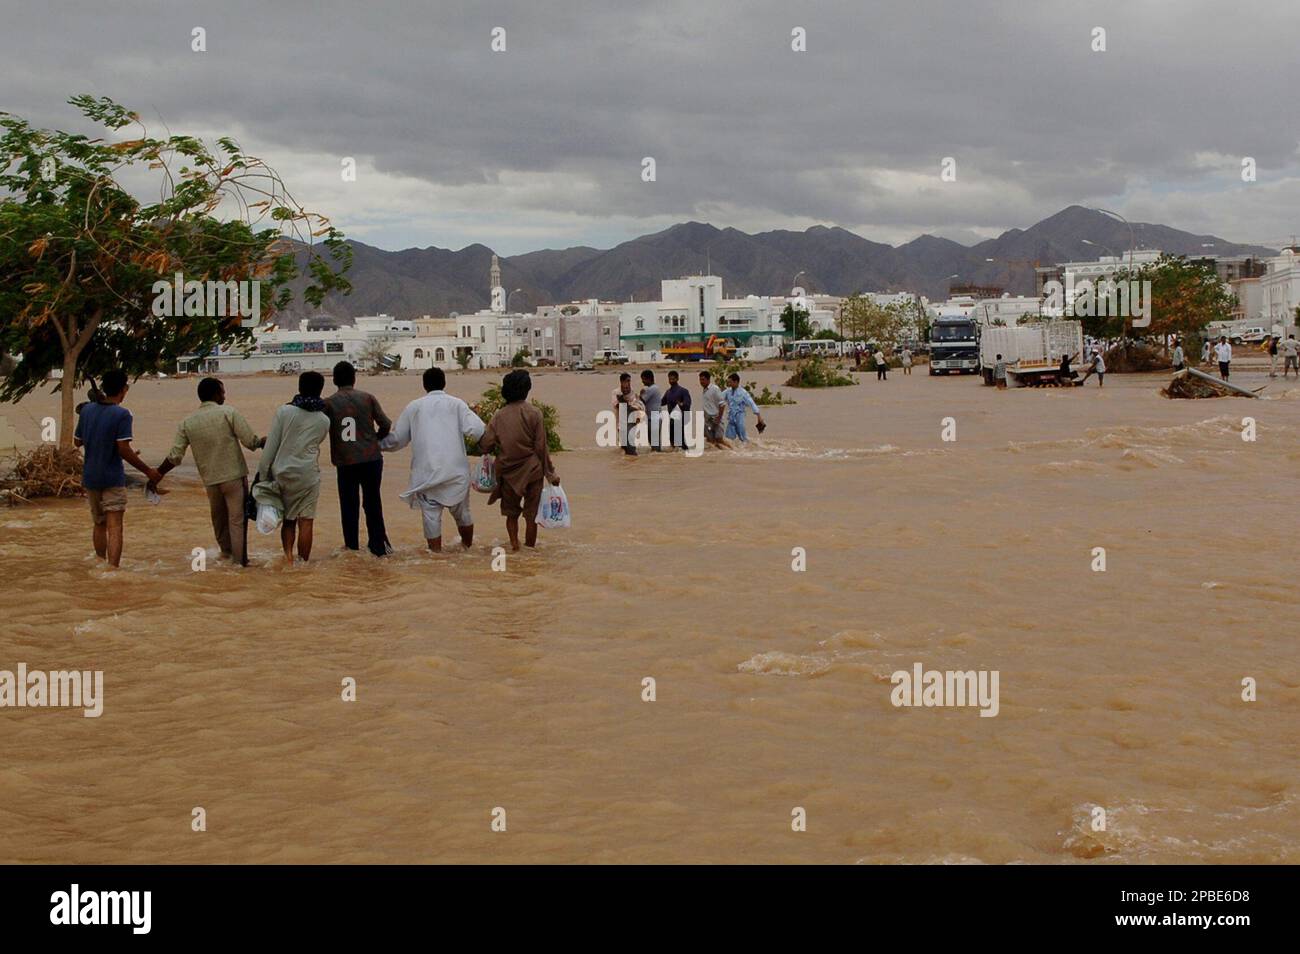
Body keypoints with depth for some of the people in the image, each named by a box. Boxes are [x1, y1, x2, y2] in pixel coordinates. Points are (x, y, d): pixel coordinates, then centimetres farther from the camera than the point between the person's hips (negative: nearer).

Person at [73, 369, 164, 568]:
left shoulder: (87, 410, 3)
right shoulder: (121, 414, -14)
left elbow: (77, 441, 12)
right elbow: (124, 450, -19)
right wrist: (148, 471, -12)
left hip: (90, 477, 6)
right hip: (113, 477, -6)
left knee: (98, 524, 19)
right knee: (115, 527, -7)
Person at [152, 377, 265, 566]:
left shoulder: (188, 423, 2)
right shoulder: (228, 413, -8)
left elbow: (174, 457, -1)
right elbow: (251, 442, -11)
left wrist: (156, 476, 10)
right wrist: (266, 441, 10)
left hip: (210, 481, 4)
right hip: (234, 476, -4)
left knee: (219, 518, 24)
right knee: (237, 520, 2)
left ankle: (226, 552, 39)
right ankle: (239, 560, 1)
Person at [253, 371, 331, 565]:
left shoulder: (284, 411, -3)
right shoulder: (324, 420, 3)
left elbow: (271, 445, -4)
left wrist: (263, 474, 2)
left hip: (282, 471, 1)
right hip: (308, 474, 0)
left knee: (288, 519, 14)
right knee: (306, 521, 4)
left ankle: (288, 555, 0)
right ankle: (303, 563, 6)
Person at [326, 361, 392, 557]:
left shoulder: (328, 403, -1)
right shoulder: (368, 398, 1)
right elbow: (386, 424, 1)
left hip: (345, 462, -1)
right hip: (371, 458, 1)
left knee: (349, 506, 9)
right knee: (372, 502, 11)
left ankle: (352, 547, 11)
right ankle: (379, 545, 10)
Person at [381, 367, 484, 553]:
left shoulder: (413, 407, 7)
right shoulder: (456, 404, 4)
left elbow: (397, 439, 12)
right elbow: (476, 429, -10)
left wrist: (378, 445, 29)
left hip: (426, 471, -1)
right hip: (456, 470, 1)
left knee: (431, 513, 5)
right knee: (461, 510, 17)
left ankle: (436, 552, 3)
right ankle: (468, 546, 31)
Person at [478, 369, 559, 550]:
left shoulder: (499, 416, -4)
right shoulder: (533, 413, -10)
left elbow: (485, 445, -4)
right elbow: (541, 447, -8)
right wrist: (550, 473, 0)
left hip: (508, 472, 2)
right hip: (531, 471, -2)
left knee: (511, 513, 16)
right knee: (531, 515, 8)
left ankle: (514, 544, 6)